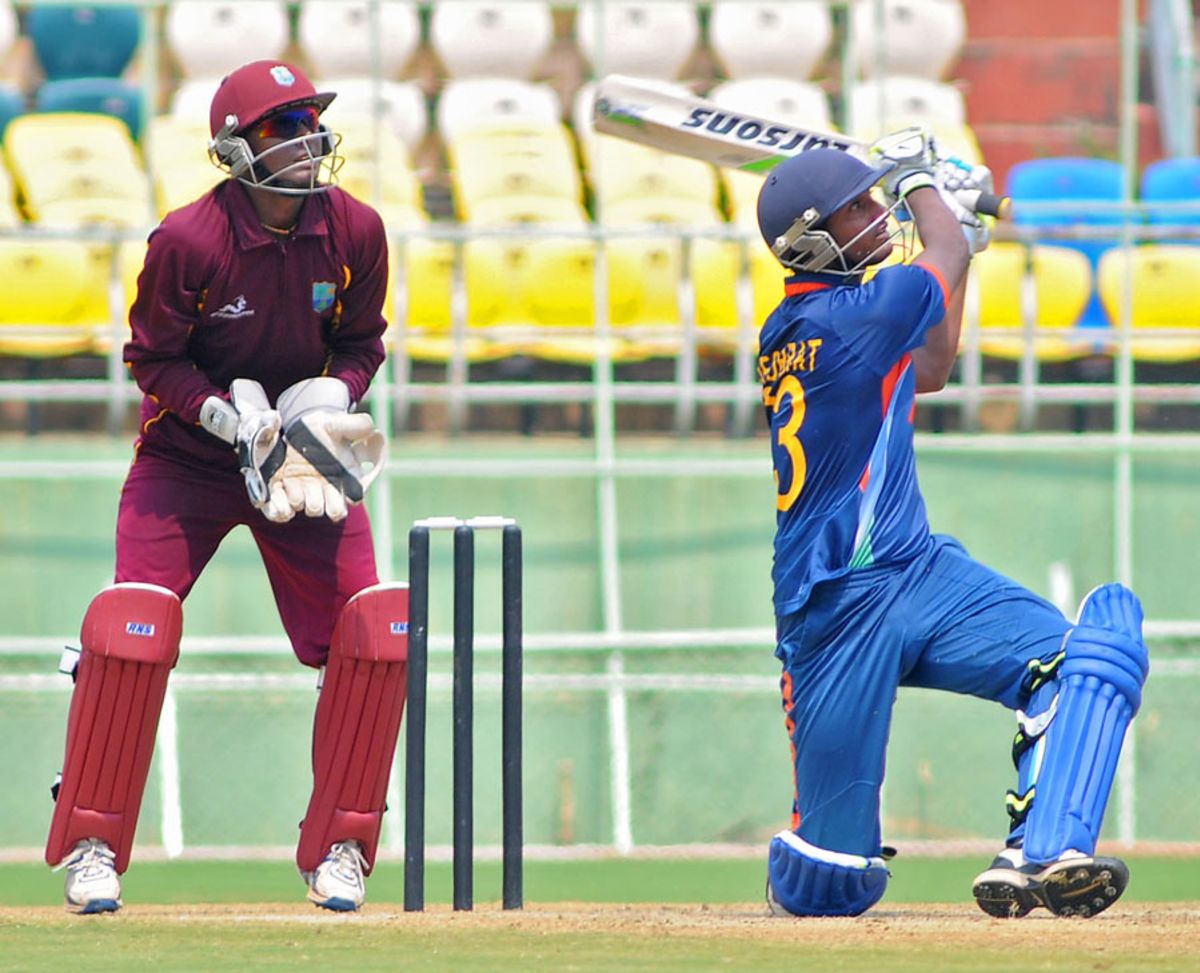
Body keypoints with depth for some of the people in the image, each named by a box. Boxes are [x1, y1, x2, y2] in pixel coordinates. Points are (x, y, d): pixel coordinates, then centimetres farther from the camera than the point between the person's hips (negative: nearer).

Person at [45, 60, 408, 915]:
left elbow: (362, 342, 4)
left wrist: (333, 397, -15)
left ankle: (338, 849, 6)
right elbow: (152, 357, -11)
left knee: (376, 636, -9)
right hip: (187, 458, -3)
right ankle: (92, 849, -2)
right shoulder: (189, 242, -21)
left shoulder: (356, 232, -10)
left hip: (303, 458, 3)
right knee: (131, 634, -17)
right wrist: (229, 417, -24)